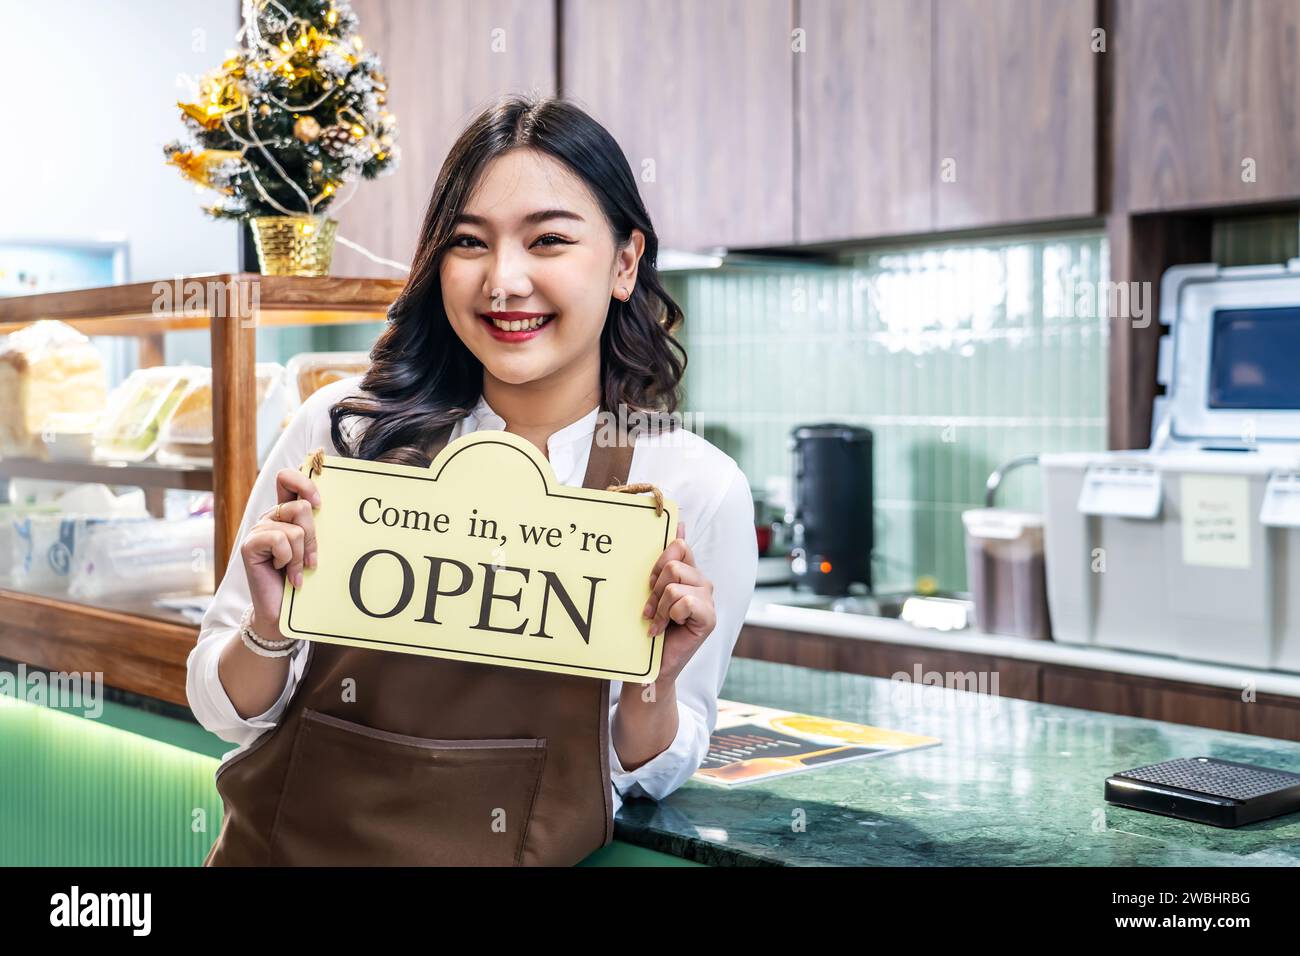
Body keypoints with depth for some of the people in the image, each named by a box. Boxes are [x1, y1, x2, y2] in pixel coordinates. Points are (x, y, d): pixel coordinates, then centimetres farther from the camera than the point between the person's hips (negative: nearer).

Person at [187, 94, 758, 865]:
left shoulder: (699, 490, -6)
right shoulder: (347, 428, -5)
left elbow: (647, 772, 5)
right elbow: (225, 710, 3)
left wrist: (653, 681, -13)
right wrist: (270, 628, -14)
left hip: (523, 850, 0)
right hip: (285, 844, 1)